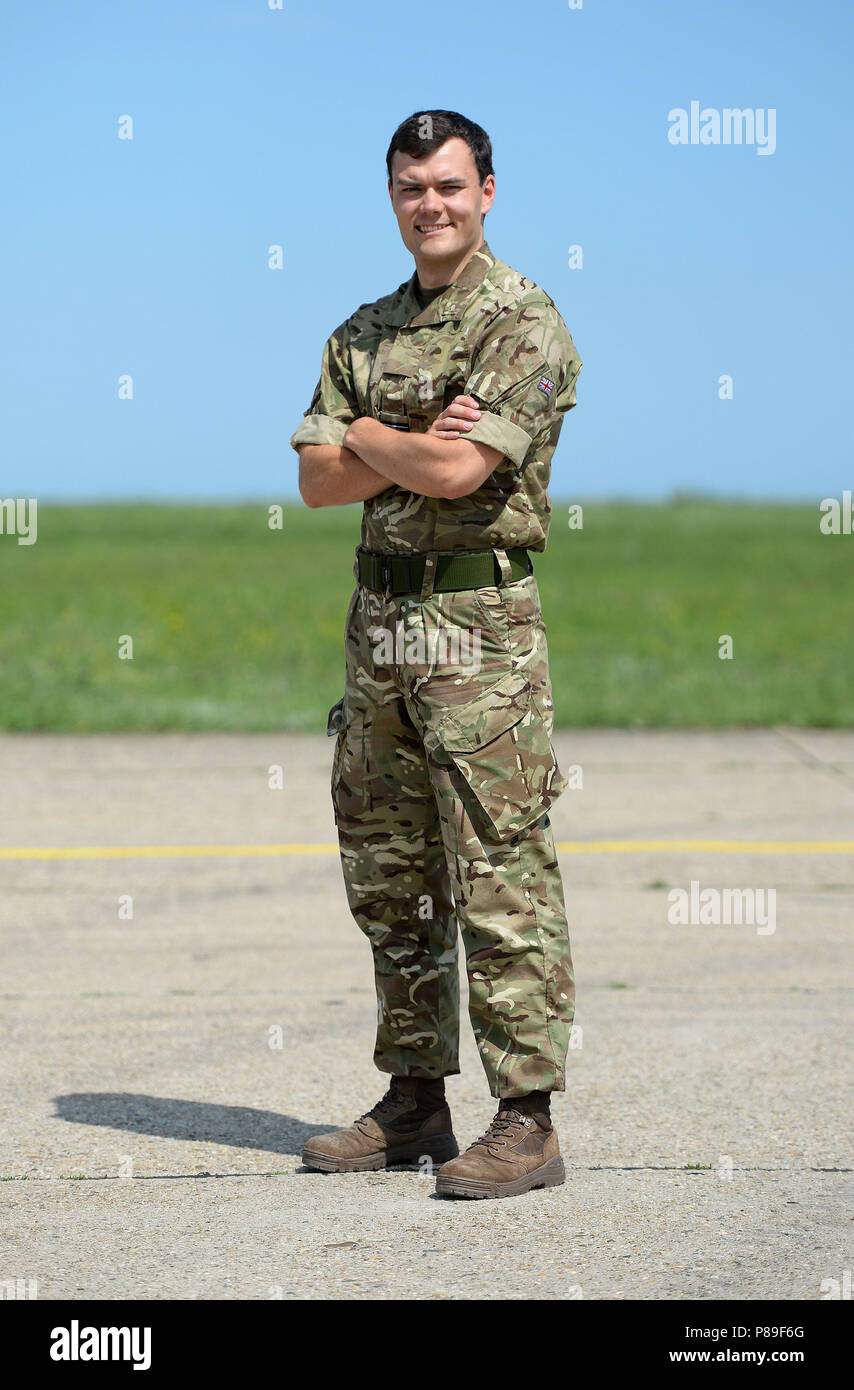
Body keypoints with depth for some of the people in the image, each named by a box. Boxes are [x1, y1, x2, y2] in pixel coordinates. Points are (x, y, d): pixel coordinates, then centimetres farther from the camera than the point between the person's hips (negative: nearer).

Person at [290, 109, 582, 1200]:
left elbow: (460, 471, -20)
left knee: (501, 881, -8)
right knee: (388, 879, 12)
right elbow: (318, 480, 5)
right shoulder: (363, 333, 15)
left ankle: (526, 1120, -5)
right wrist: (420, 443, -10)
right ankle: (414, 1101, 21)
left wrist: (370, 434, -2)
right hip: (379, 619, 8)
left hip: (480, 626, -8)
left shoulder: (524, 326, -8)